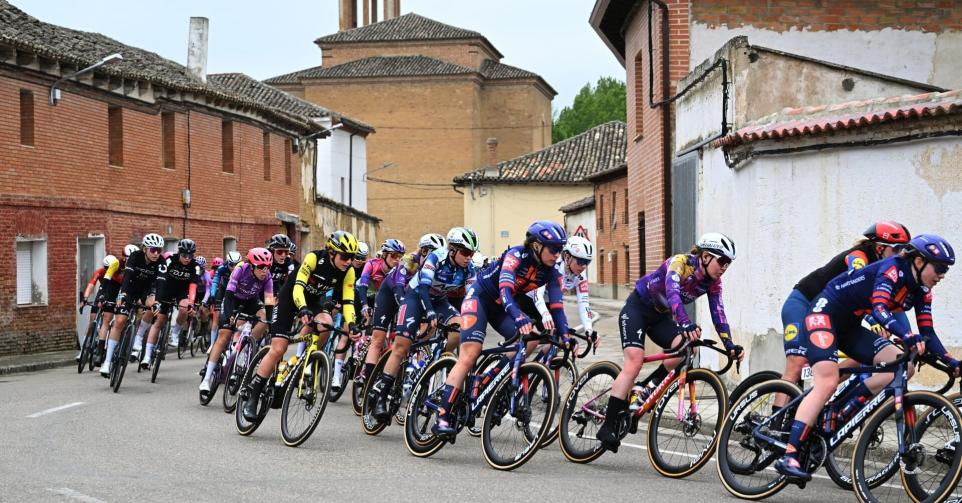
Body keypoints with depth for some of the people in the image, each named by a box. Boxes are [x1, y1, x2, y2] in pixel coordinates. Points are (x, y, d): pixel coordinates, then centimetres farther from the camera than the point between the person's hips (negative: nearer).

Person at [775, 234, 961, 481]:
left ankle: (844, 411, -7)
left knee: (904, 366, -9)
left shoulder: (921, 291, 2)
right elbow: (879, 309, -37)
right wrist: (909, 337, -50)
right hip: (824, 313, -8)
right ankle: (788, 456, -26)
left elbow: (927, 333, 3)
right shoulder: (892, 269, -21)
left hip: (849, 328, 8)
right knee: (827, 383, -23)